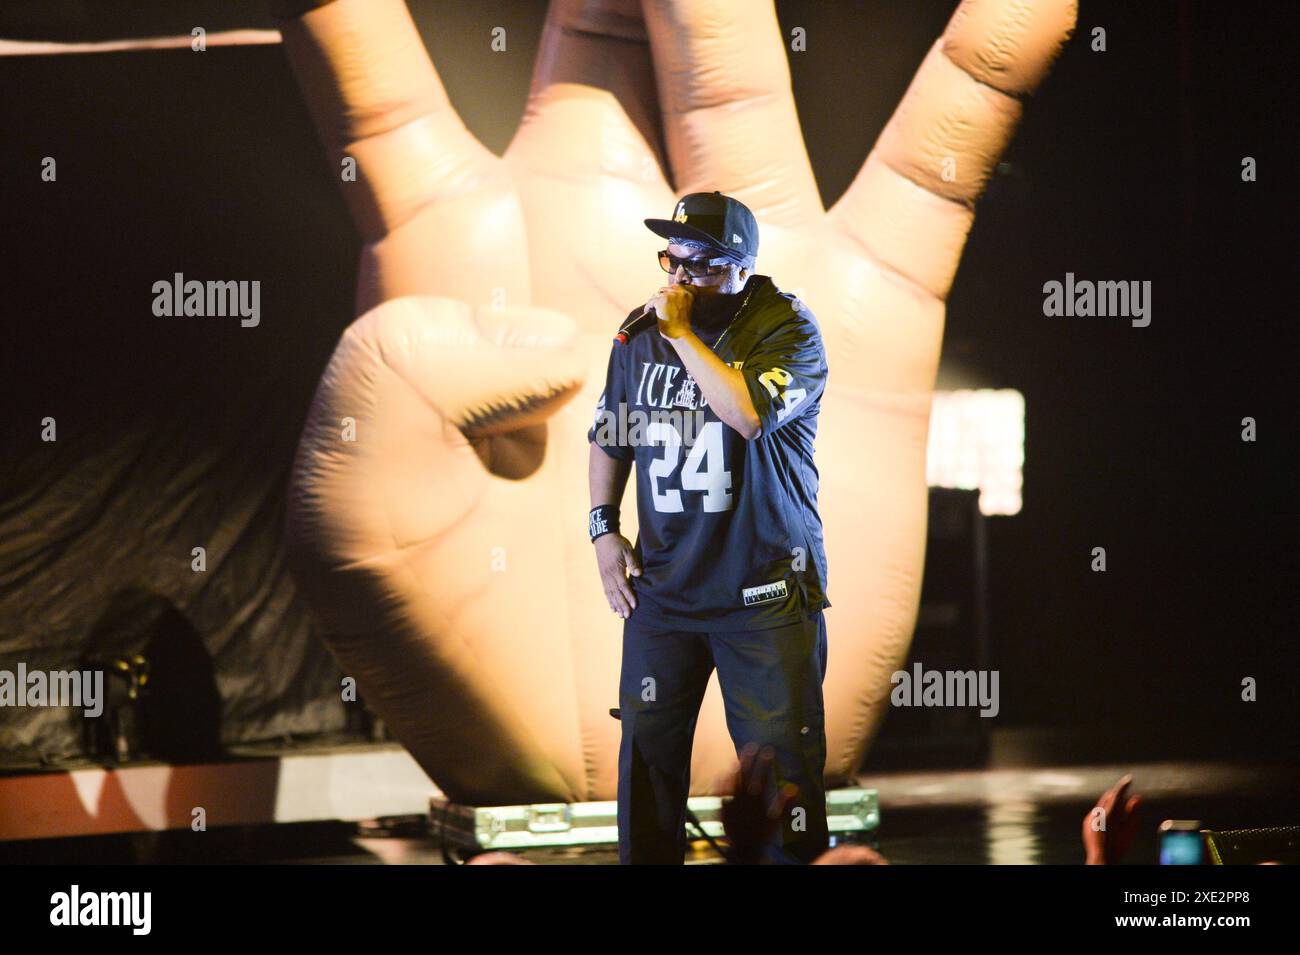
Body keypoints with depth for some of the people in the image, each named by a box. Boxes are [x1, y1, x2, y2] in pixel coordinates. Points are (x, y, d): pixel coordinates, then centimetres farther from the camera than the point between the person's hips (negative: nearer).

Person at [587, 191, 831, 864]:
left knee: (781, 763, -3)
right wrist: (602, 528, 11)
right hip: (660, 586, 5)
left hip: (764, 596, -5)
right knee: (648, 752, 7)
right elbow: (607, 435, 21)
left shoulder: (785, 325, -9)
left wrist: (682, 333, -20)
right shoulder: (641, 331, 7)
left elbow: (750, 414, -28)